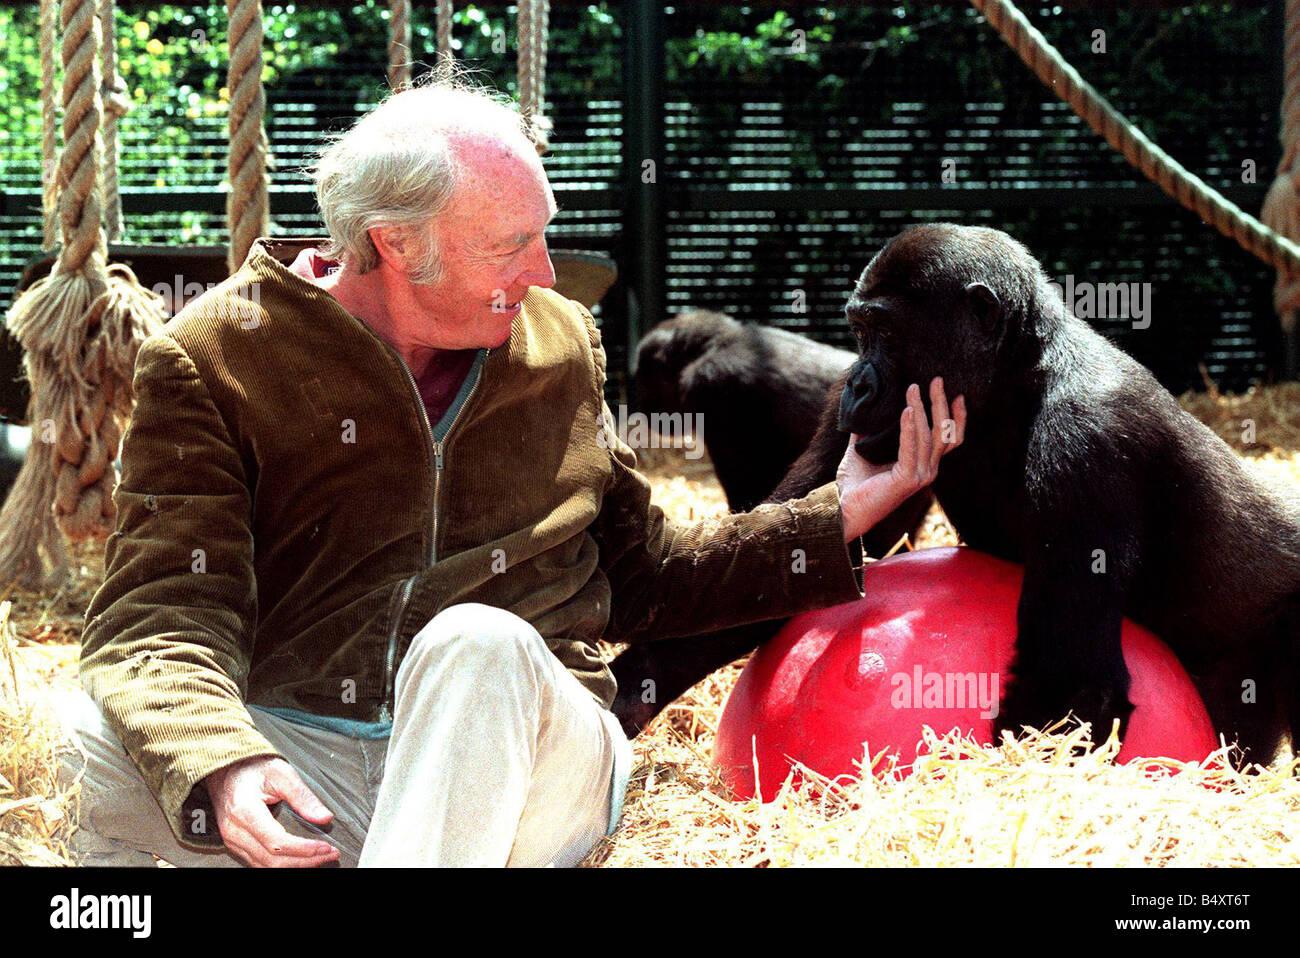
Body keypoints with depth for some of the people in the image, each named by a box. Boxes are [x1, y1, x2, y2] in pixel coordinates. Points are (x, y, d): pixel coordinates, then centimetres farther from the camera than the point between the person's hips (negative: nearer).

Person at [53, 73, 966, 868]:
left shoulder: (561, 346, 14)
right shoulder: (214, 361, 1)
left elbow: (639, 579, 25)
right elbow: (161, 614, -10)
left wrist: (835, 517, 16)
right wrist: (220, 765, -31)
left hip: (523, 753, 1)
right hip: (299, 757, -1)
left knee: (481, 645, -34)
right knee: (75, 741, -31)